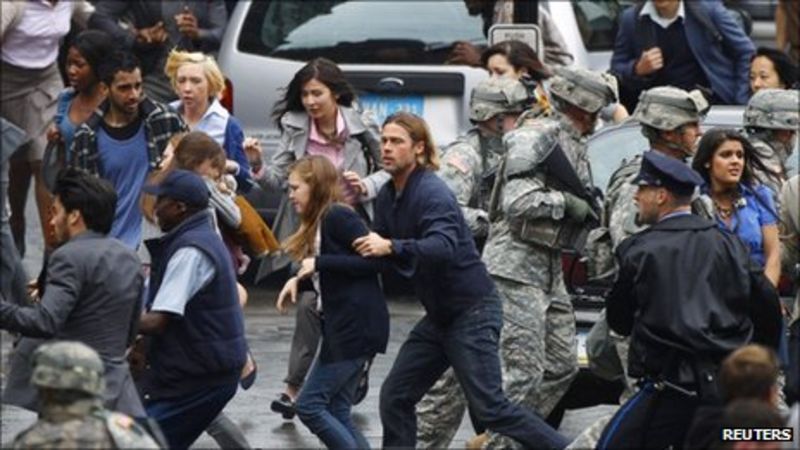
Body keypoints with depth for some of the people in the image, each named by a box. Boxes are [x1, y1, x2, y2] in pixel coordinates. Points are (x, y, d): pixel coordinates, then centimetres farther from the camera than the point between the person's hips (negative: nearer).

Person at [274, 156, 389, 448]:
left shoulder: (338, 216, -12)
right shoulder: (319, 223, 17)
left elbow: (372, 260, -19)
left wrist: (319, 264, -17)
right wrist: (299, 280, 6)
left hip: (355, 325, -10)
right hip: (344, 326, 10)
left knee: (310, 405, -8)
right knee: (336, 412, 8)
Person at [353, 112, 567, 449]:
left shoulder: (432, 193, -20)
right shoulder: (387, 197, 6)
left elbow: (444, 246, -36)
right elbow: (375, 247, 14)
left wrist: (390, 247, -47)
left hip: (472, 311, -9)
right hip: (440, 316, 9)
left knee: (489, 408, -12)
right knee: (395, 397, 5)